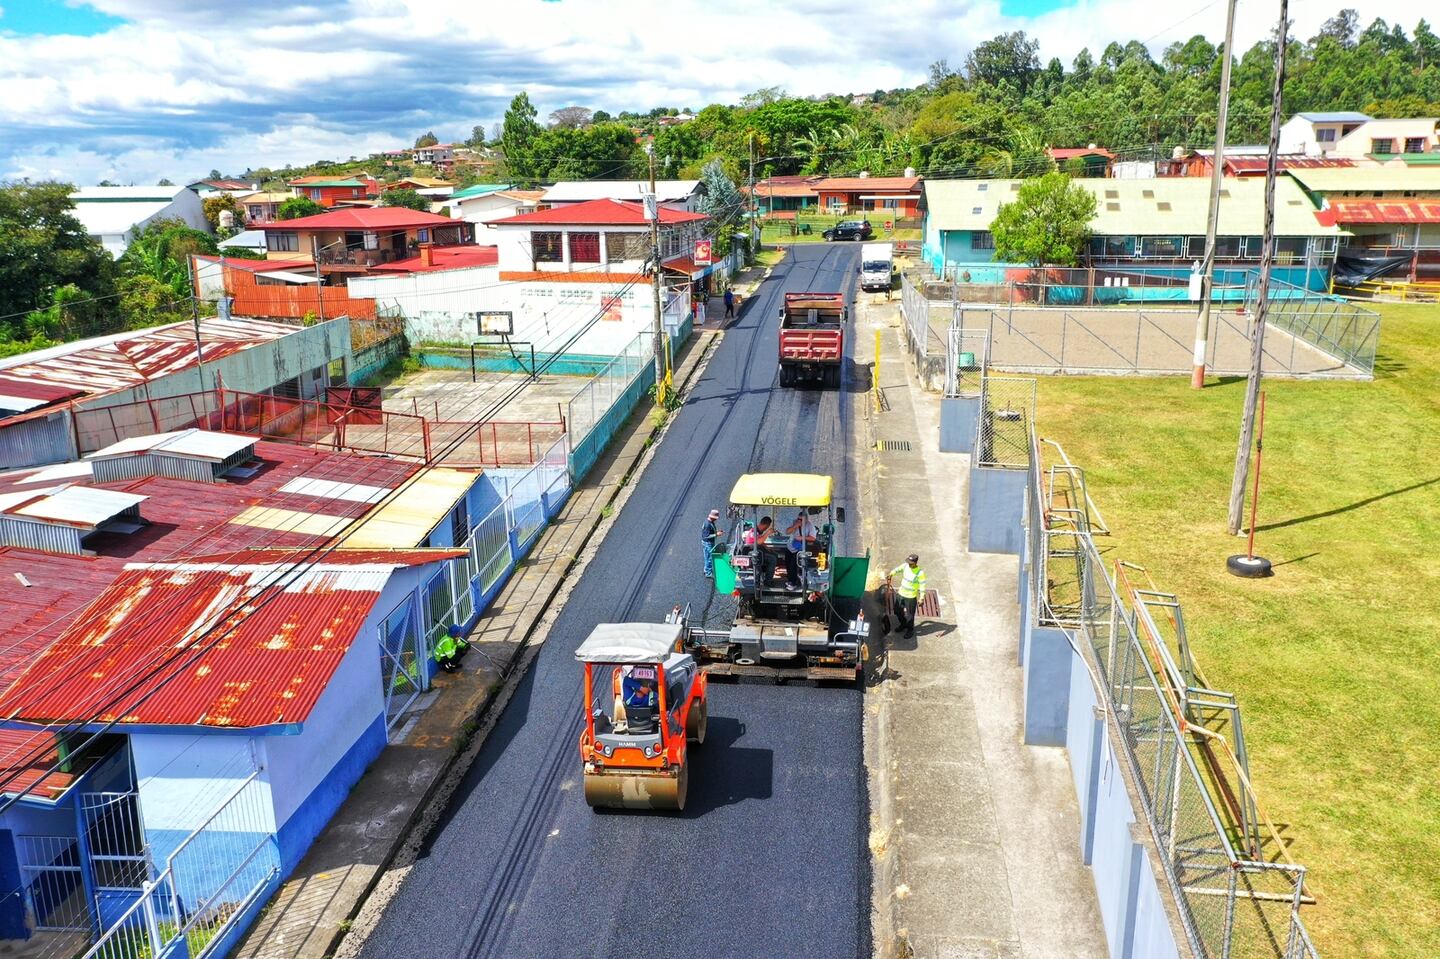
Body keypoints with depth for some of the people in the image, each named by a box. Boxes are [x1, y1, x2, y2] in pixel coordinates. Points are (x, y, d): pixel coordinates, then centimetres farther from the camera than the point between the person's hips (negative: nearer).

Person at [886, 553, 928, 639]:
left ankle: (910, 631, 30)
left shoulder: (920, 573, -23)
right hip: (901, 593, 6)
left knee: (909, 615, 7)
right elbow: (896, 570, -5)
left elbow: (922, 586, -18)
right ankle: (903, 624, 47)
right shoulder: (905, 566, -8)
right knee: (898, 611, 21)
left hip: (911, 597, -6)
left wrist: (921, 599, -19)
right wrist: (890, 575, -27)